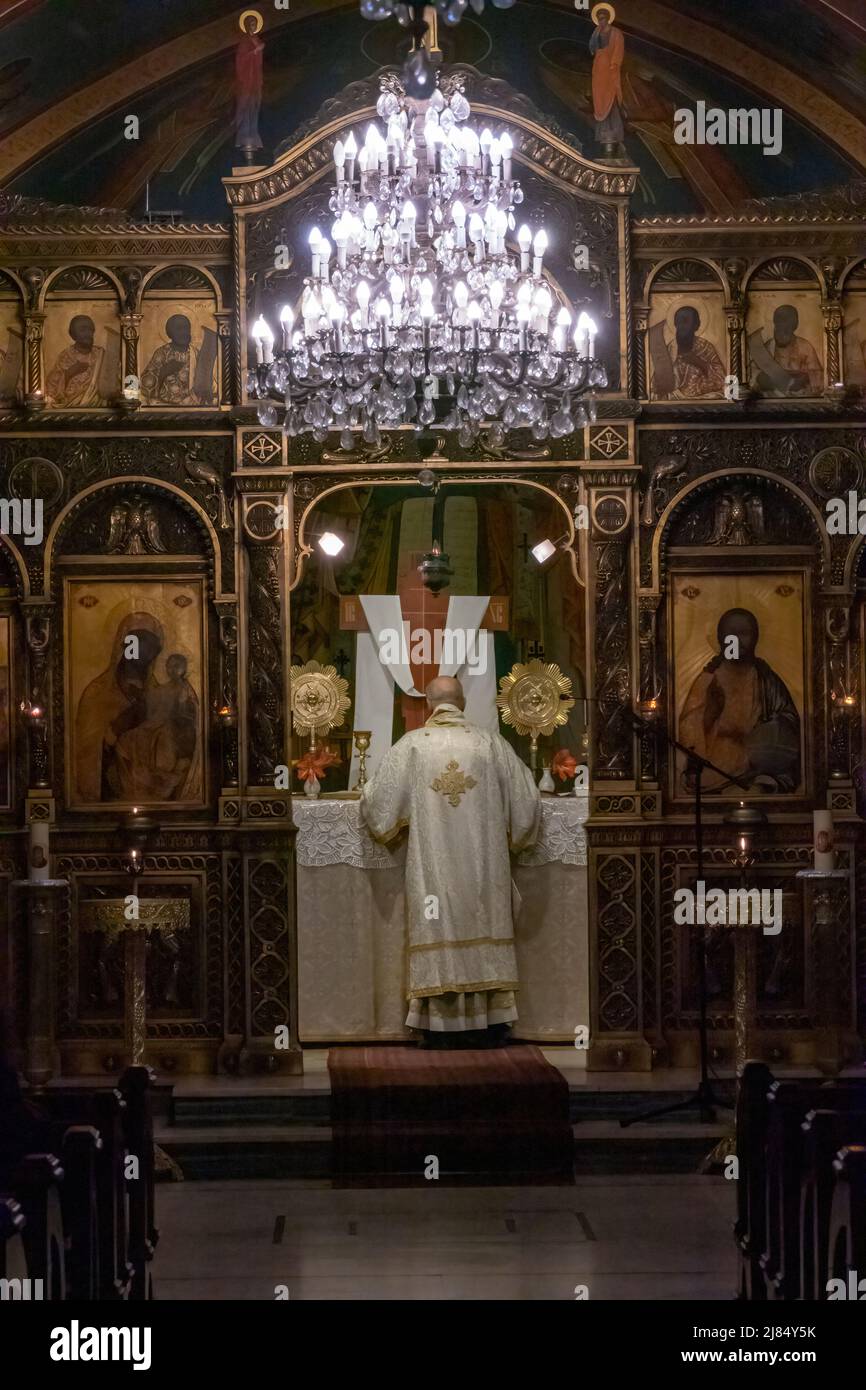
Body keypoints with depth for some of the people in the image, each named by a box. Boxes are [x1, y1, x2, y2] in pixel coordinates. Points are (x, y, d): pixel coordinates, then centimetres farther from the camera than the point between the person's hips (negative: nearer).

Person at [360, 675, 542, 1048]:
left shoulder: (410, 746, -2)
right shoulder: (492, 745, 1)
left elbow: (378, 807, 0)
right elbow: (526, 806, 5)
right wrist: (511, 839, 22)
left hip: (432, 873, -1)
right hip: (484, 873, 1)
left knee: (438, 938, 2)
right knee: (483, 937, 8)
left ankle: (441, 1034, 3)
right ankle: (489, 1027, 9)